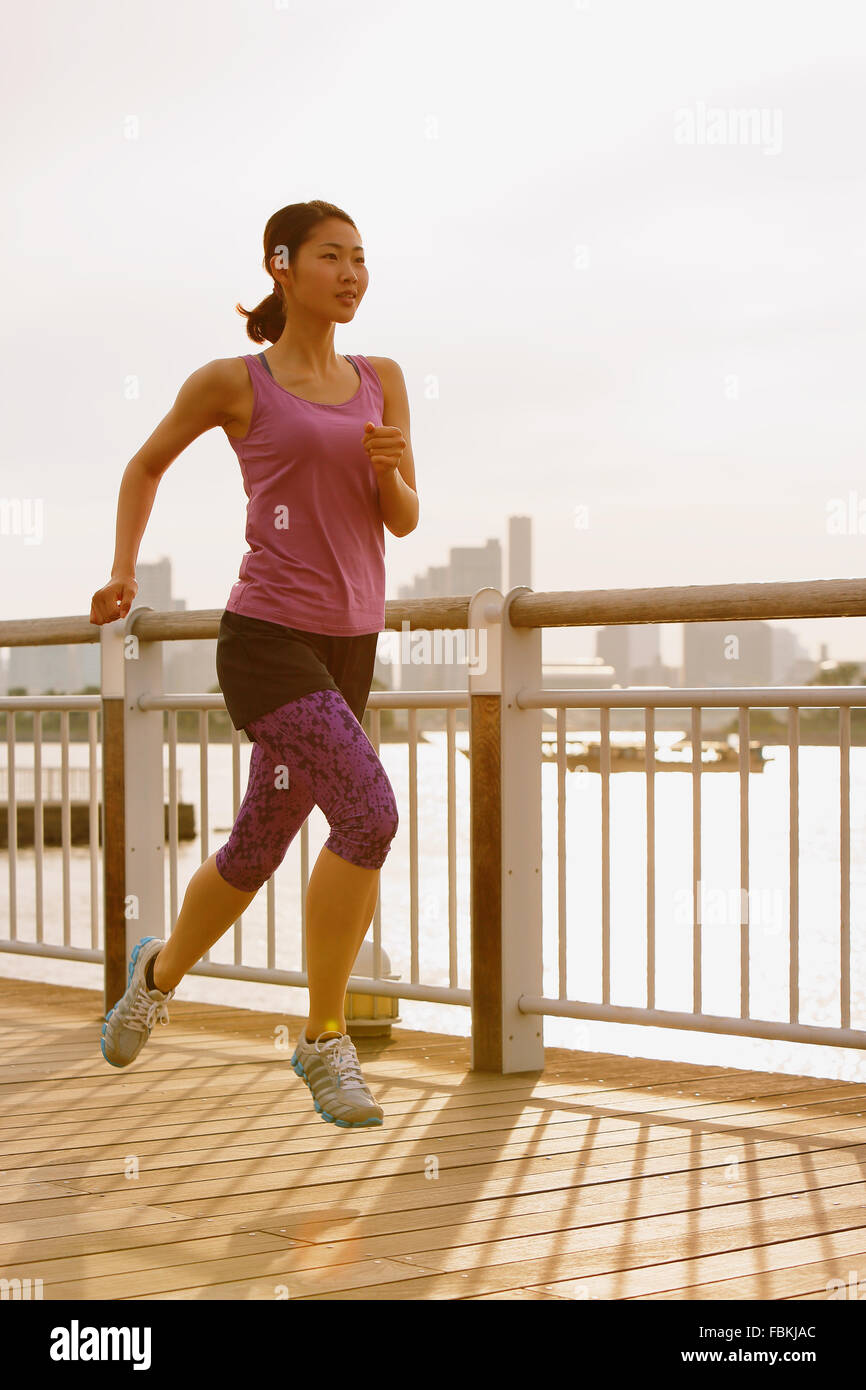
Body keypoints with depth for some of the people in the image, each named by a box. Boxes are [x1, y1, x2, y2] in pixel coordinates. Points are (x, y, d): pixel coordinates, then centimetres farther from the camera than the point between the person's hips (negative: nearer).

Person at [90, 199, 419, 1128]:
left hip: (349, 644, 6)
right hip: (266, 638, -5)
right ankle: (324, 1039, -8)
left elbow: (403, 520, 7)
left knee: (258, 848, 15)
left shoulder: (381, 380, 11)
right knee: (370, 815, -22)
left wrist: (390, 467, -15)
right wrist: (123, 571, 7)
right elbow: (147, 464, 15)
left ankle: (163, 968, 44)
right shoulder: (233, 382, 0)